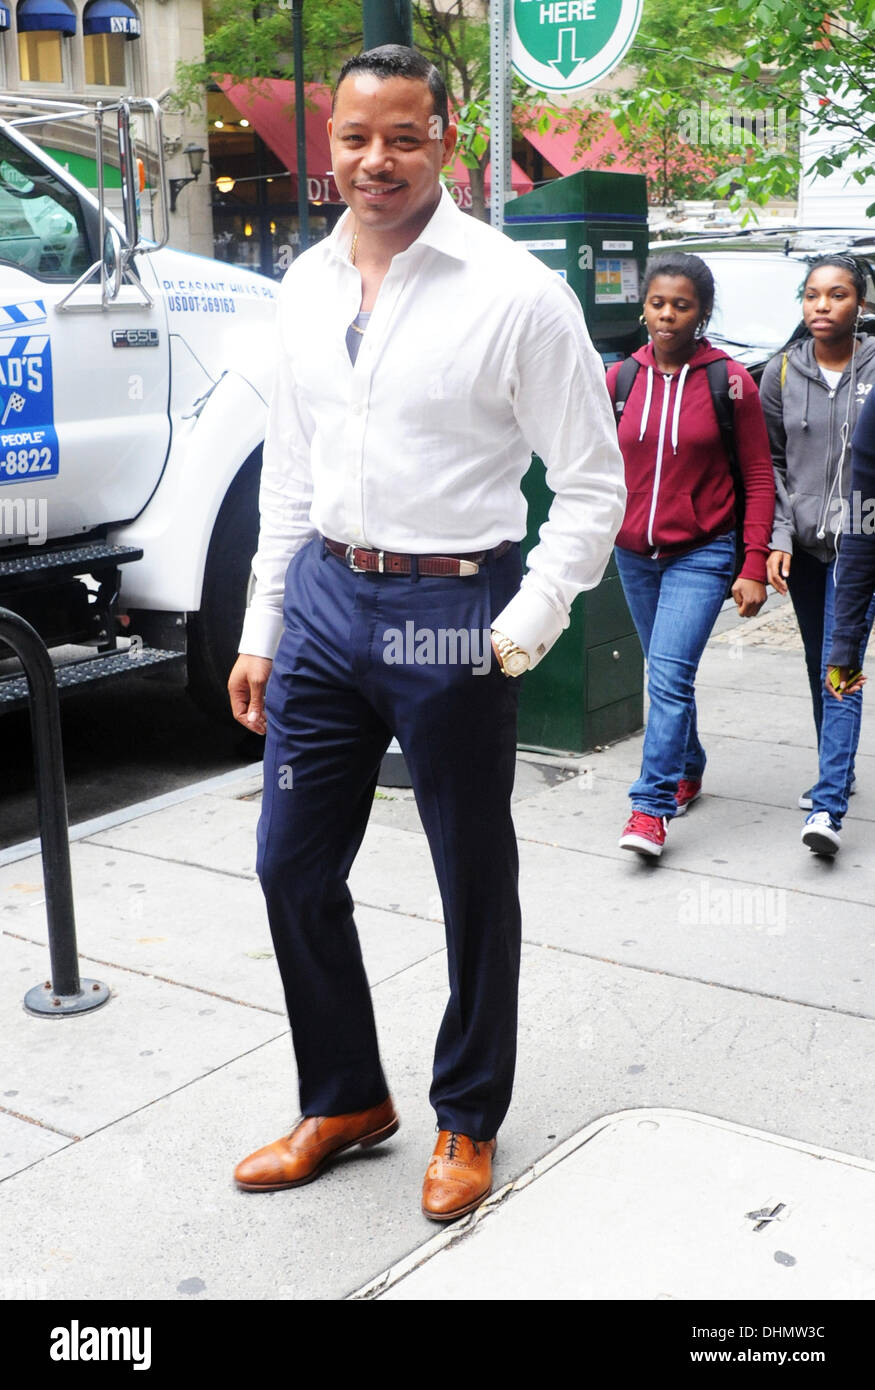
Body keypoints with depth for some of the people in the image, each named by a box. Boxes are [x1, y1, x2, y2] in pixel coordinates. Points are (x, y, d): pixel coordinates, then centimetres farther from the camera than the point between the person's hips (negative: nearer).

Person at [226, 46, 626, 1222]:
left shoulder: (515, 293, -10)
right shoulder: (307, 287, 8)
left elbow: (593, 485, -8)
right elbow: (288, 471, 15)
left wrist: (519, 635, -12)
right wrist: (261, 632, 14)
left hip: (451, 612, -5)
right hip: (325, 597, 6)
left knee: (475, 884, 9)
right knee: (292, 868, 11)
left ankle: (468, 1122, 31)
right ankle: (345, 1100, 33)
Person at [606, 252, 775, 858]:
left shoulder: (729, 380, -6)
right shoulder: (621, 378, 3)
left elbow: (759, 478, -4)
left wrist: (754, 567, -10)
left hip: (702, 552, -4)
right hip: (635, 552, 4)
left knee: (670, 675, -14)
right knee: (666, 673, 16)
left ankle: (652, 808, -10)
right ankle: (688, 773, 37)